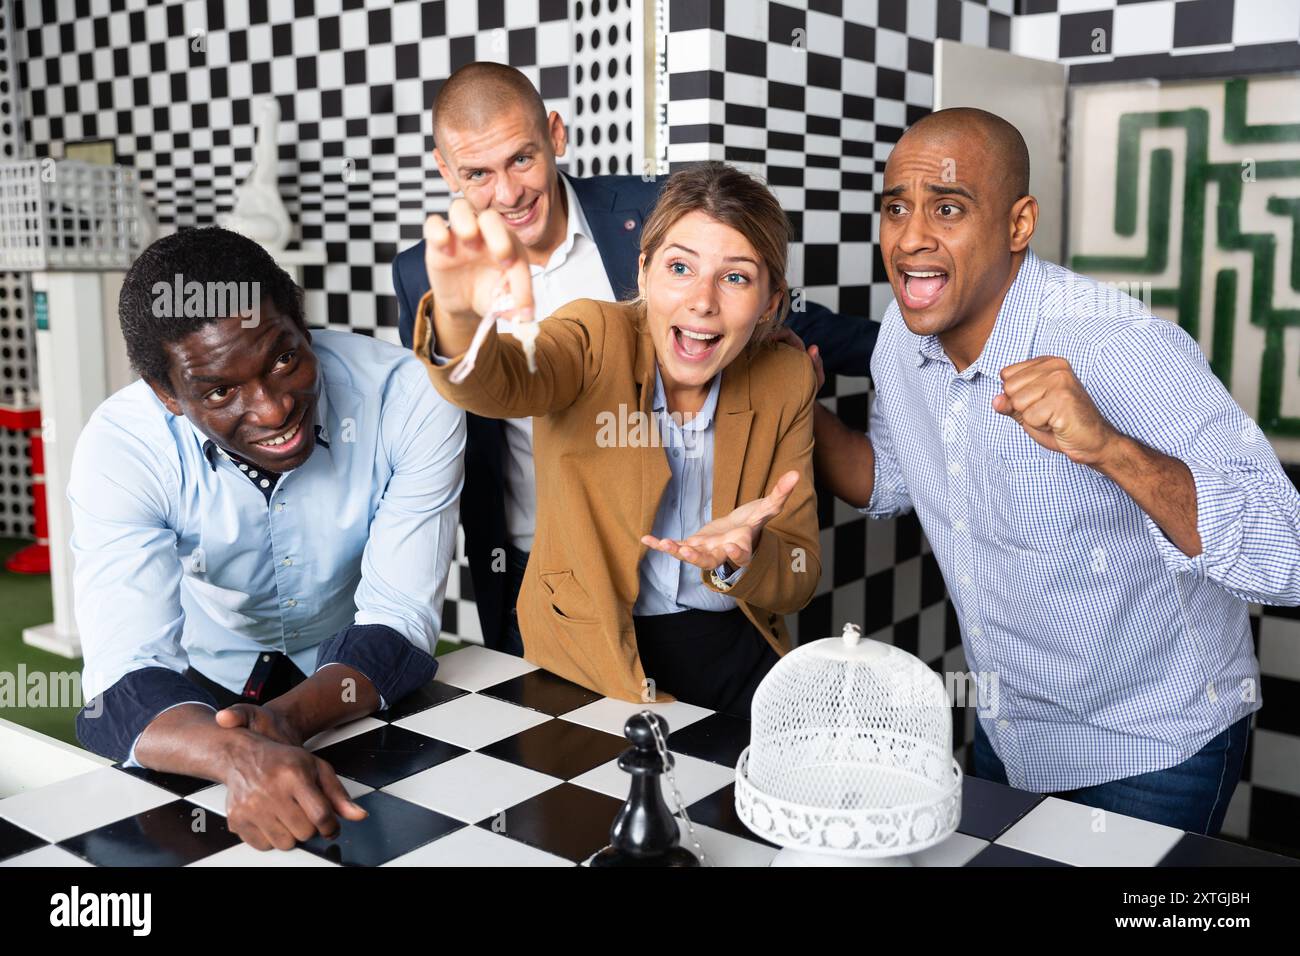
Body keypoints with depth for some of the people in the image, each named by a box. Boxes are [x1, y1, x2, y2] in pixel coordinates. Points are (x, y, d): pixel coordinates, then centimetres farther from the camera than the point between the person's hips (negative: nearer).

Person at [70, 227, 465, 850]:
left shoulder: (408, 399, -26)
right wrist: (241, 756, -55)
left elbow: (398, 621, -23)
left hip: (354, 676, -1)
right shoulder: (119, 448, -25)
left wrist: (288, 720, -42)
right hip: (200, 681, 1)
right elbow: (128, 669, -34)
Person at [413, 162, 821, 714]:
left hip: (734, 649, 4)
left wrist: (739, 559, -22)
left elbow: (800, 581, 1)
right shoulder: (597, 340, -9)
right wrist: (460, 317, -55)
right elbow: (498, 384, -32)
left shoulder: (786, 380, -1)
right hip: (590, 649, -3)